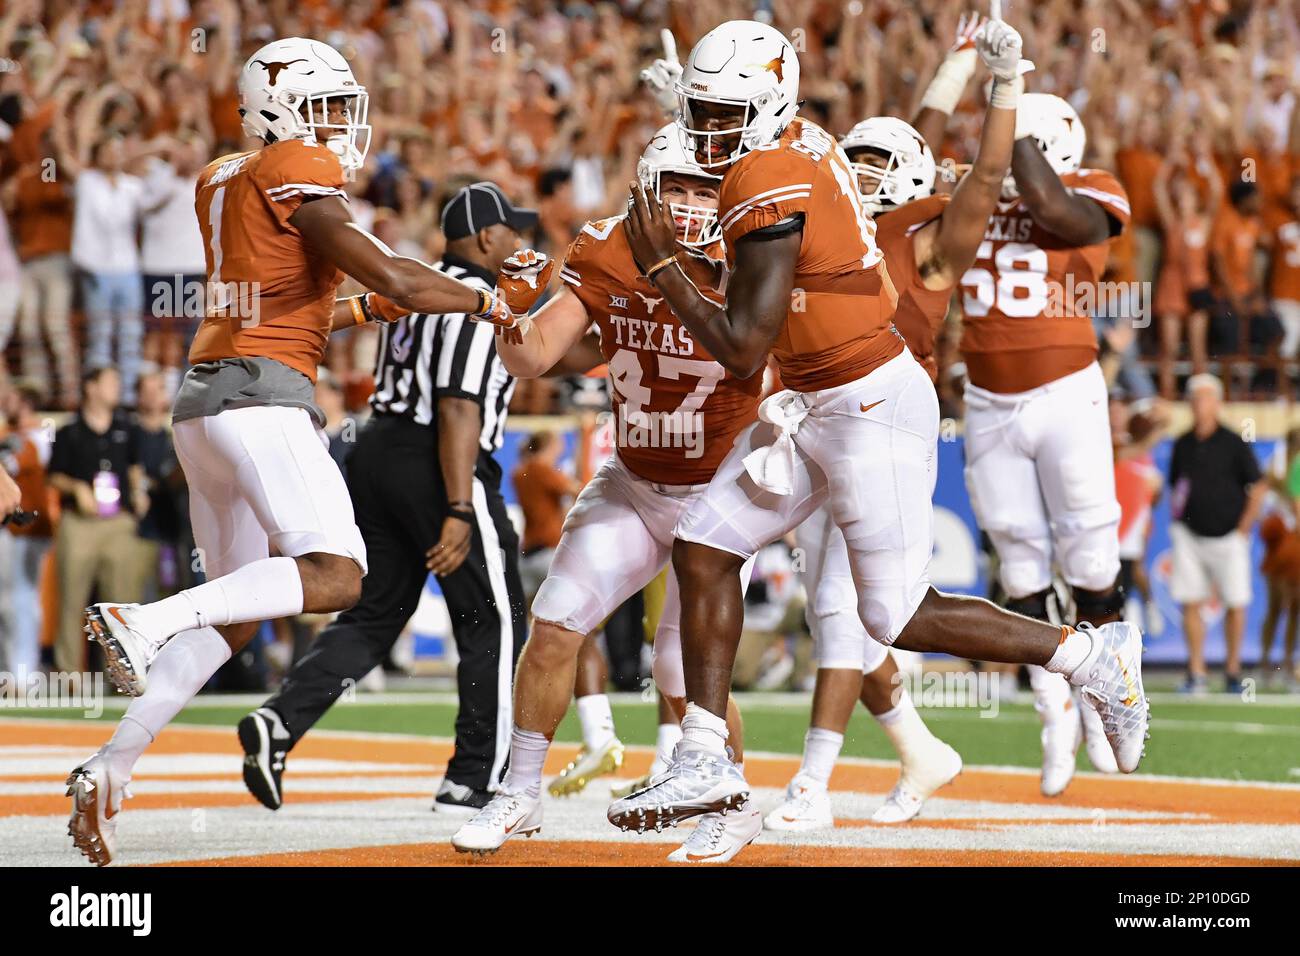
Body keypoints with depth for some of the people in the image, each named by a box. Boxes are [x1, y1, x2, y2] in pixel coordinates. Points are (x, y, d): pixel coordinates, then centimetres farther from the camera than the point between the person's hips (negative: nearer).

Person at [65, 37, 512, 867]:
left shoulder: (224, 182, 21)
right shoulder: (297, 174, -5)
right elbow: (392, 279, -10)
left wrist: (372, 309, 28)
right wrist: (481, 301, 6)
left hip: (207, 397, 9)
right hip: (262, 397, -9)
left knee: (236, 615, 12)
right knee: (337, 575, -19)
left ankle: (110, 768, 3)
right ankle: (148, 620, -31)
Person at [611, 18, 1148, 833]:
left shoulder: (768, 187, -22)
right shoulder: (803, 141, 5)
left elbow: (742, 350, -21)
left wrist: (663, 266, -13)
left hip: (870, 407, -10)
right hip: (816, 406, 10)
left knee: (900, 618, -2)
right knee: (703, 548, 6)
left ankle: (1095, 658, 12)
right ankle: (706, 762, 9)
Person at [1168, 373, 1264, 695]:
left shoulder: (1233, 443, -4)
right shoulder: (1182, 445, 7)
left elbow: (1258, 488, -1)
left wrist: (1243, 529, -4)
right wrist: (1176, 522, 8)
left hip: (1227, 536, -3)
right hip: (1189, 535, 3)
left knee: (1235, 604, -1)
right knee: (1191, 604, -3)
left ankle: (1232, 669, 11)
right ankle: (1196, 673, 0)